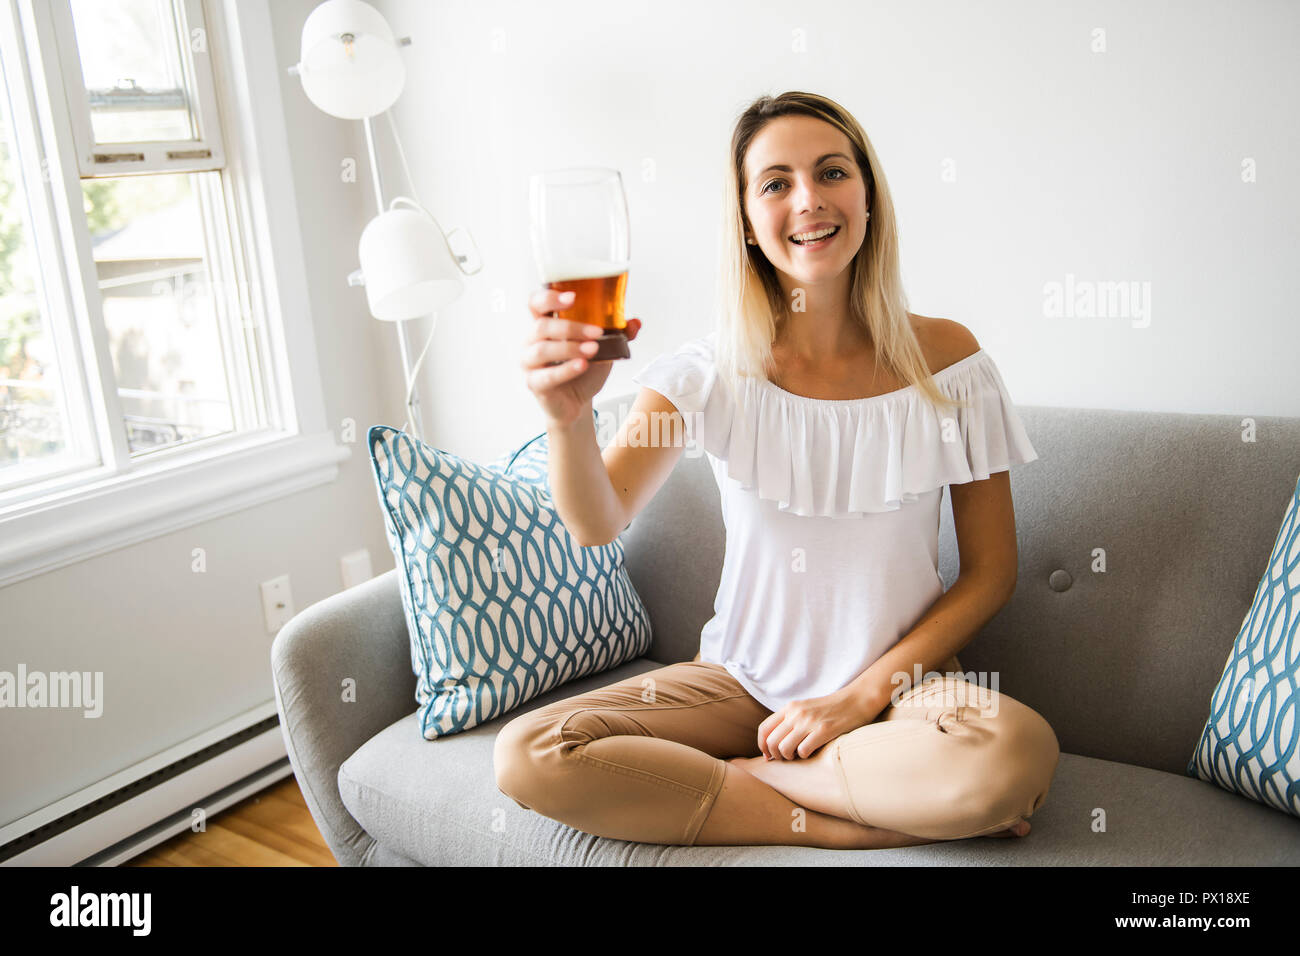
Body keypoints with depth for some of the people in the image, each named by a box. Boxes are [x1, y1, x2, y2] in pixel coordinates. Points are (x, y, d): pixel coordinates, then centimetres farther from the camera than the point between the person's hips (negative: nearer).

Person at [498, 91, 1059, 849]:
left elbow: (992, 574, -2)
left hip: (900, 677, -1)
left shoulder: (945, 361, -7)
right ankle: (860, 824, -14)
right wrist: (569, 415, -40)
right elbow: (599, 523, -19)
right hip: (743, 676, 2)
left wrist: (864, 692, -11)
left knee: (1018, 753, -34)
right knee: (528, 756, -20)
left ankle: (742, 774, -11)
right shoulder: (715, 372, -6)